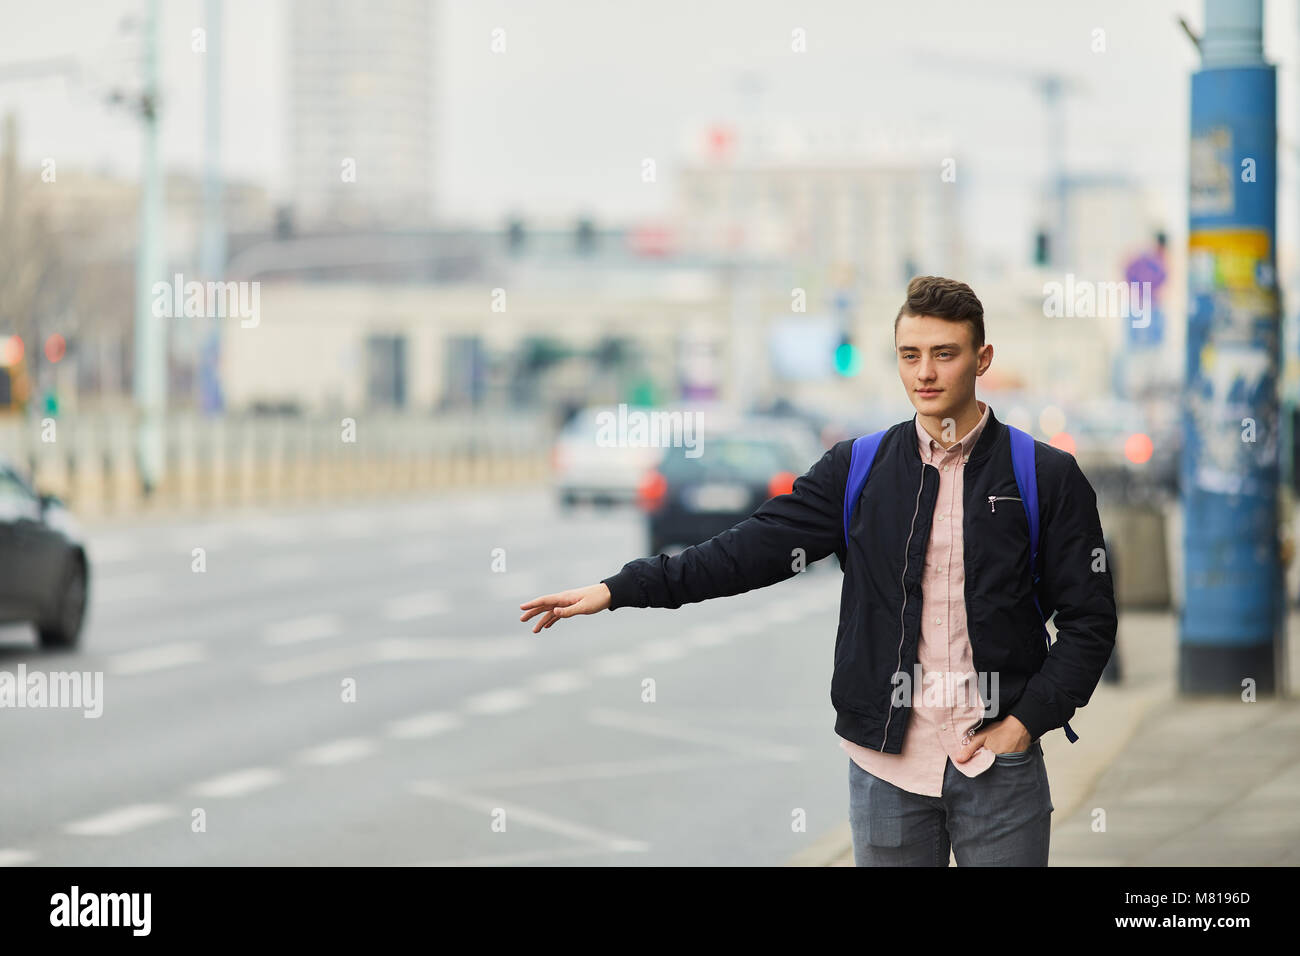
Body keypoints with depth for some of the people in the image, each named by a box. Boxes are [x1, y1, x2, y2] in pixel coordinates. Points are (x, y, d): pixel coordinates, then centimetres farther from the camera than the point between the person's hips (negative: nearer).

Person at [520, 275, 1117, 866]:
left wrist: (1026, 721, -9)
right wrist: (617, 589, -7)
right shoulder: (857, 470, 5)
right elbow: (756, 546, 1)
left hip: (1000, 771, -2)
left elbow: (1089, 618, 0)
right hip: (887, 762, 2)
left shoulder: (1048, 477, -1)